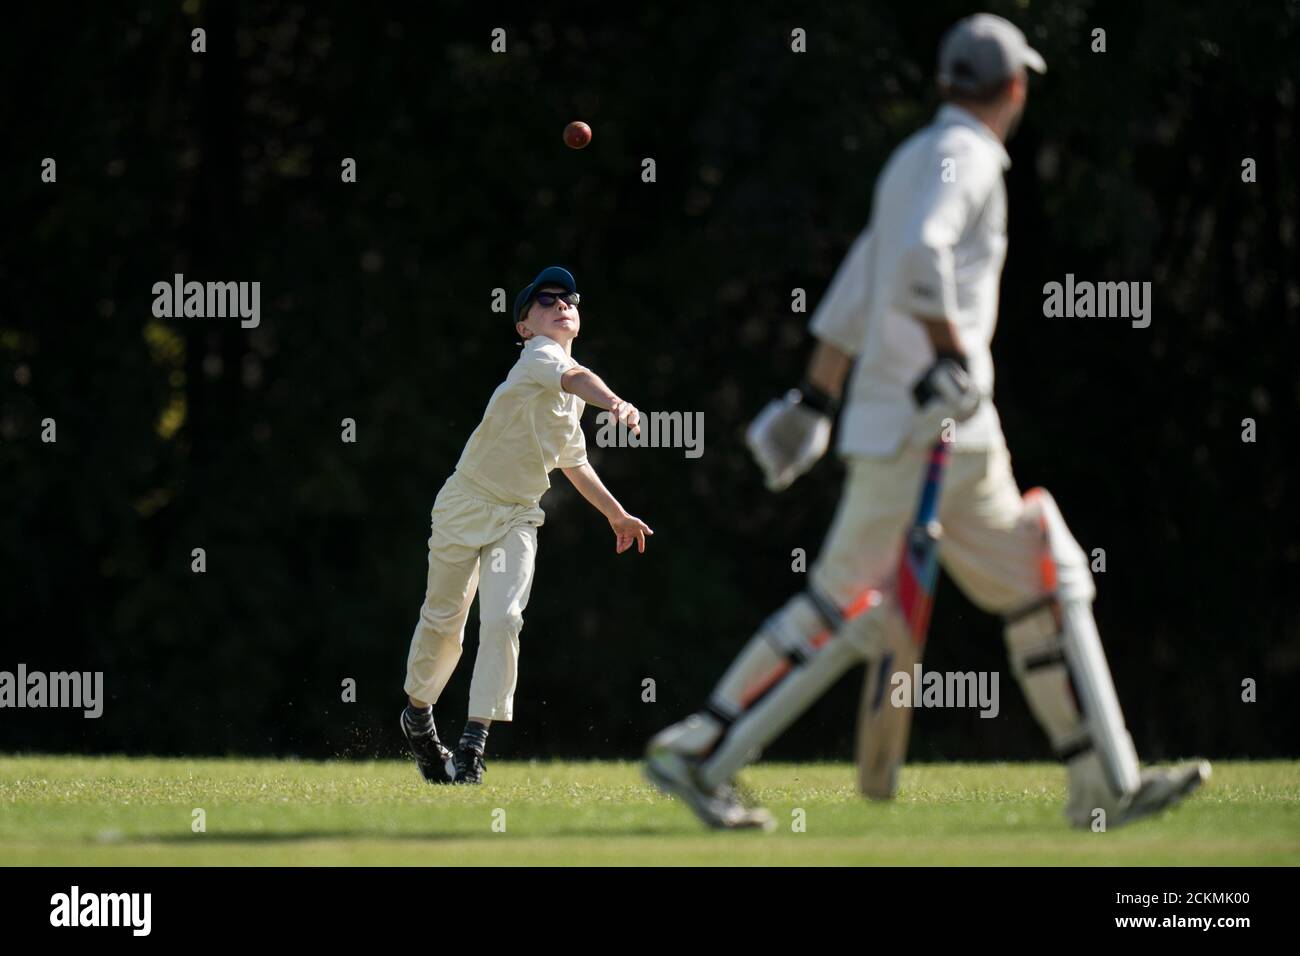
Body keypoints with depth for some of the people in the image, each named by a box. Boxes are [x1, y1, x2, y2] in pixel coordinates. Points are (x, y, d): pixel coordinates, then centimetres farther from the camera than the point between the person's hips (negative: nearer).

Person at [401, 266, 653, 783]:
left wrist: (616, 514, 24)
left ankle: (473, 742, -12)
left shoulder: (573, 398, 8)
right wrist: (615, 403, -61)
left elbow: (573, 460, 24)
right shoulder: (539, 357, -17)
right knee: (443, 620, 4)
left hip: (519, 517, 5)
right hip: (466, 503, -5)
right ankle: (418, 714, 29)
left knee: (503, 620, -13)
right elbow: (574, 378, -41)